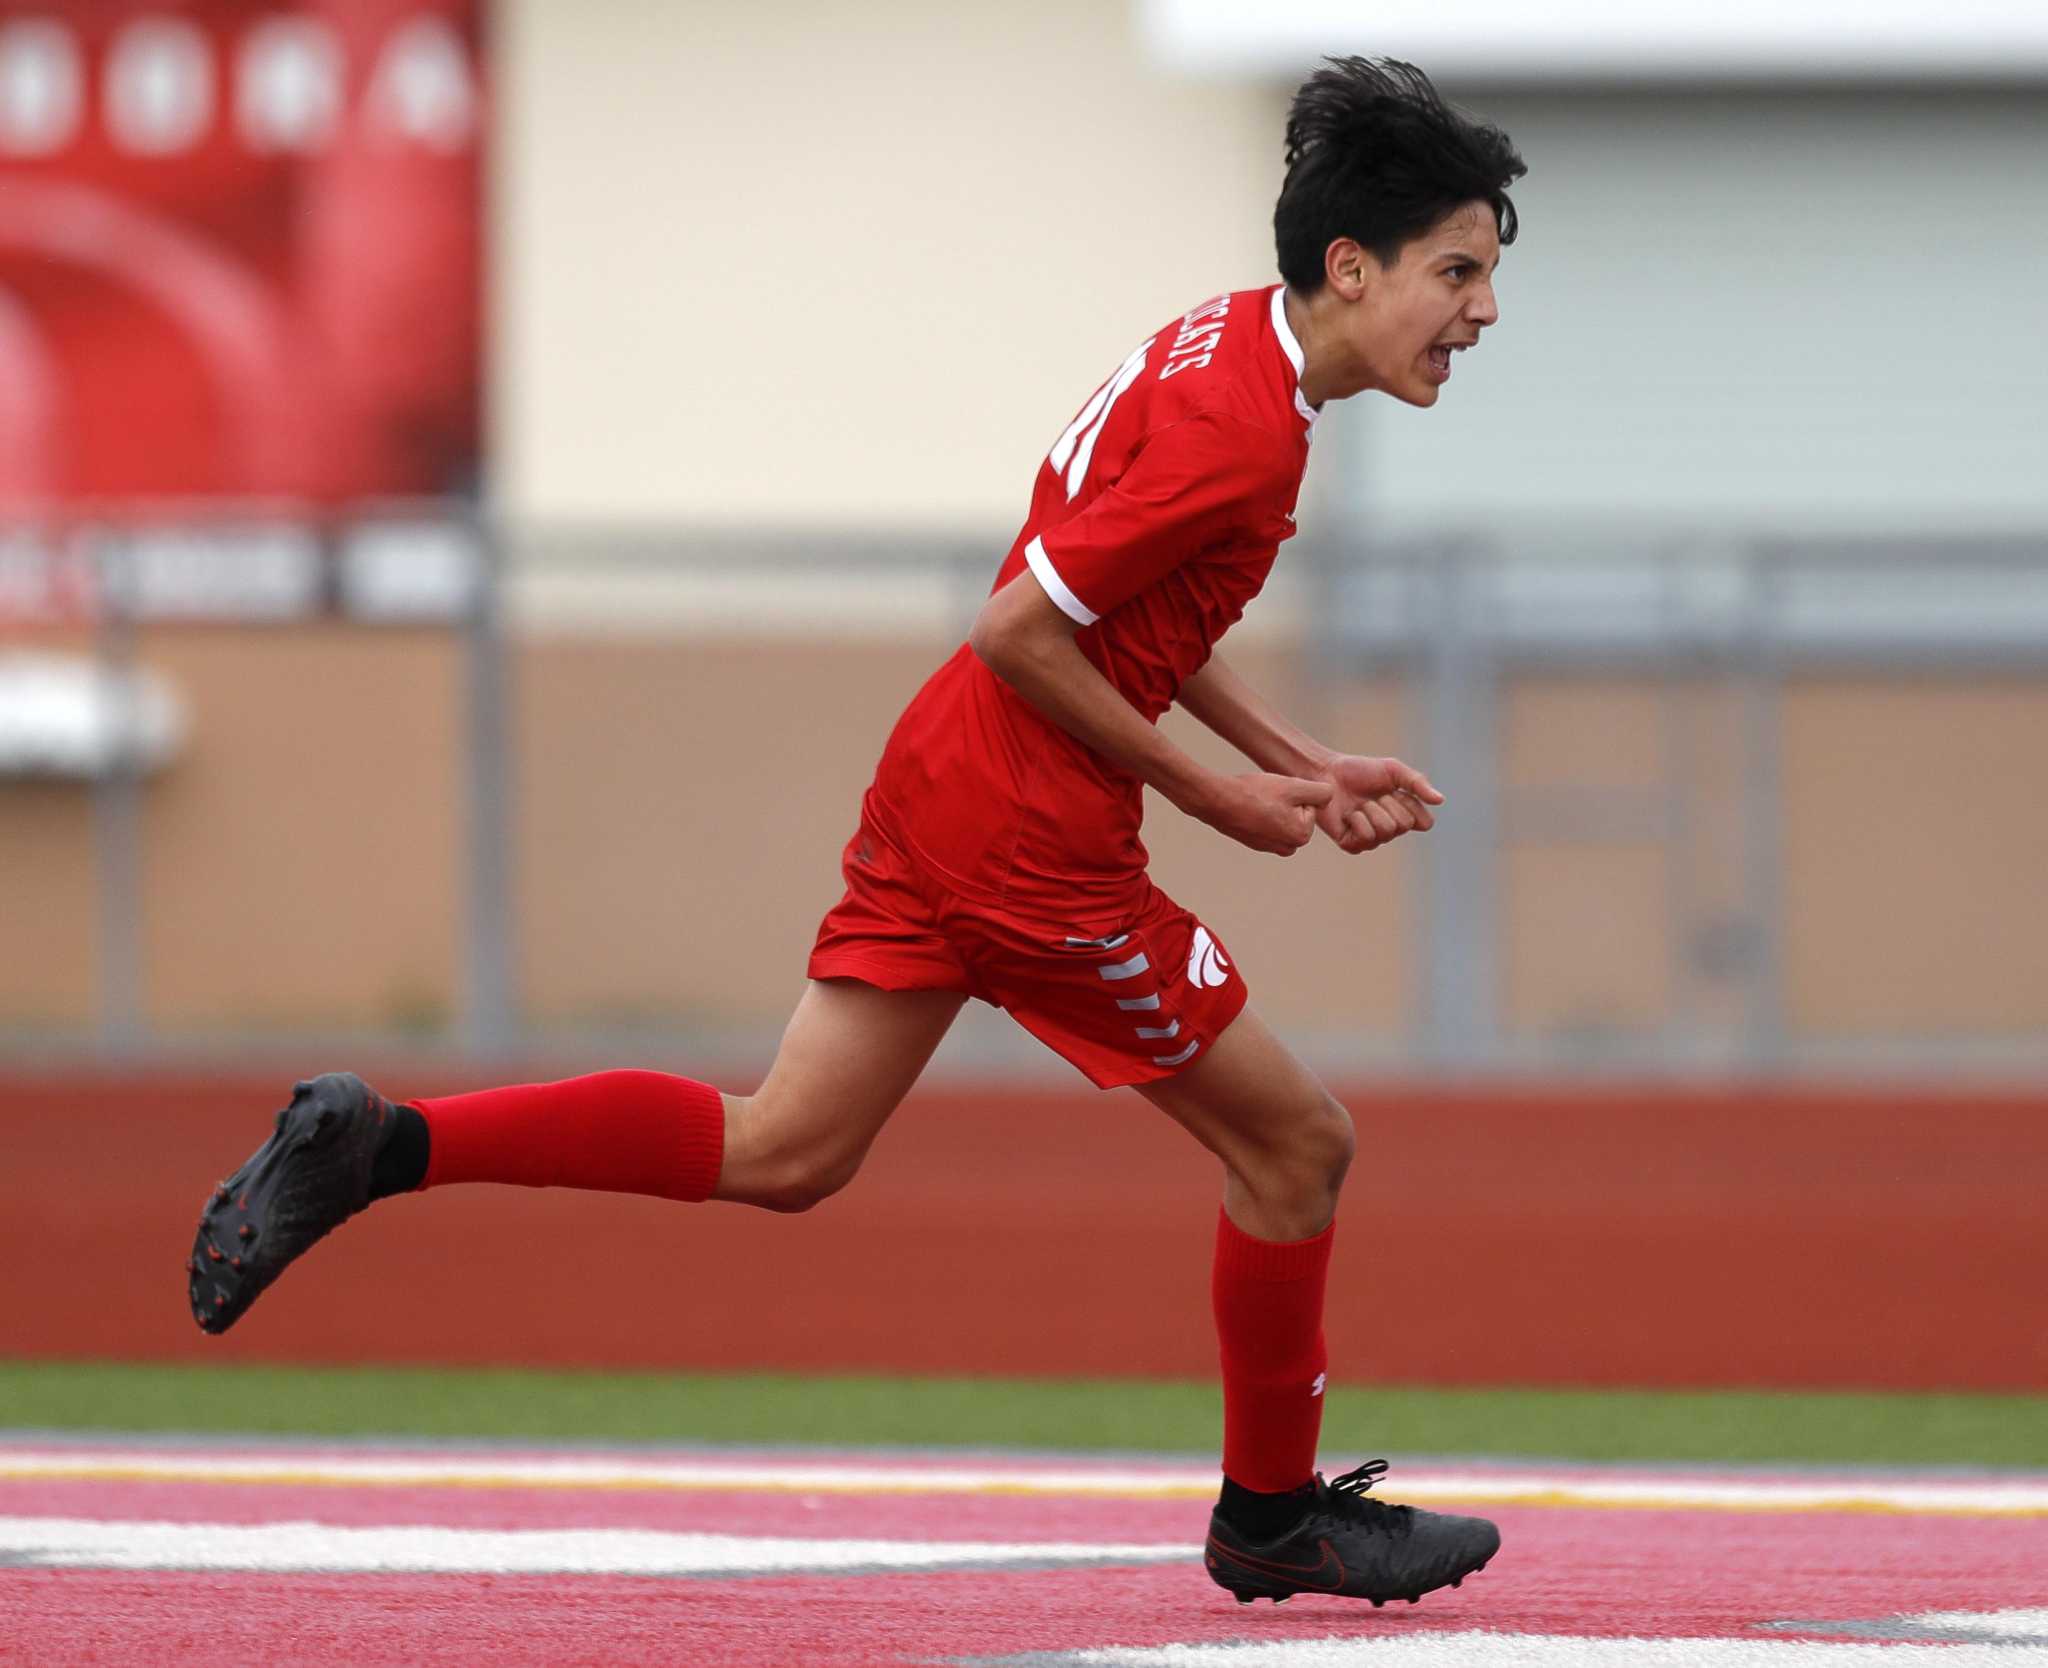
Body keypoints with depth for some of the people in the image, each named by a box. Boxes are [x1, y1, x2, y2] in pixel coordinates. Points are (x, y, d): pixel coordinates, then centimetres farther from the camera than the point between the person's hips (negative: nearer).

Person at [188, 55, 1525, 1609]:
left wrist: (1299, 765, 16)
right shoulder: (1238, 431, -20)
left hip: (938, 786, 10)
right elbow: (1021, 631, -20)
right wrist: (1212, 795, -13)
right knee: (1297, 1144, 5)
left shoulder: (1223, 343, 11)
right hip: (1035, 840, -10)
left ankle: (379, 1142, 1)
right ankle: (1275, 1516, 21)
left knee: (783, 1150, 9)